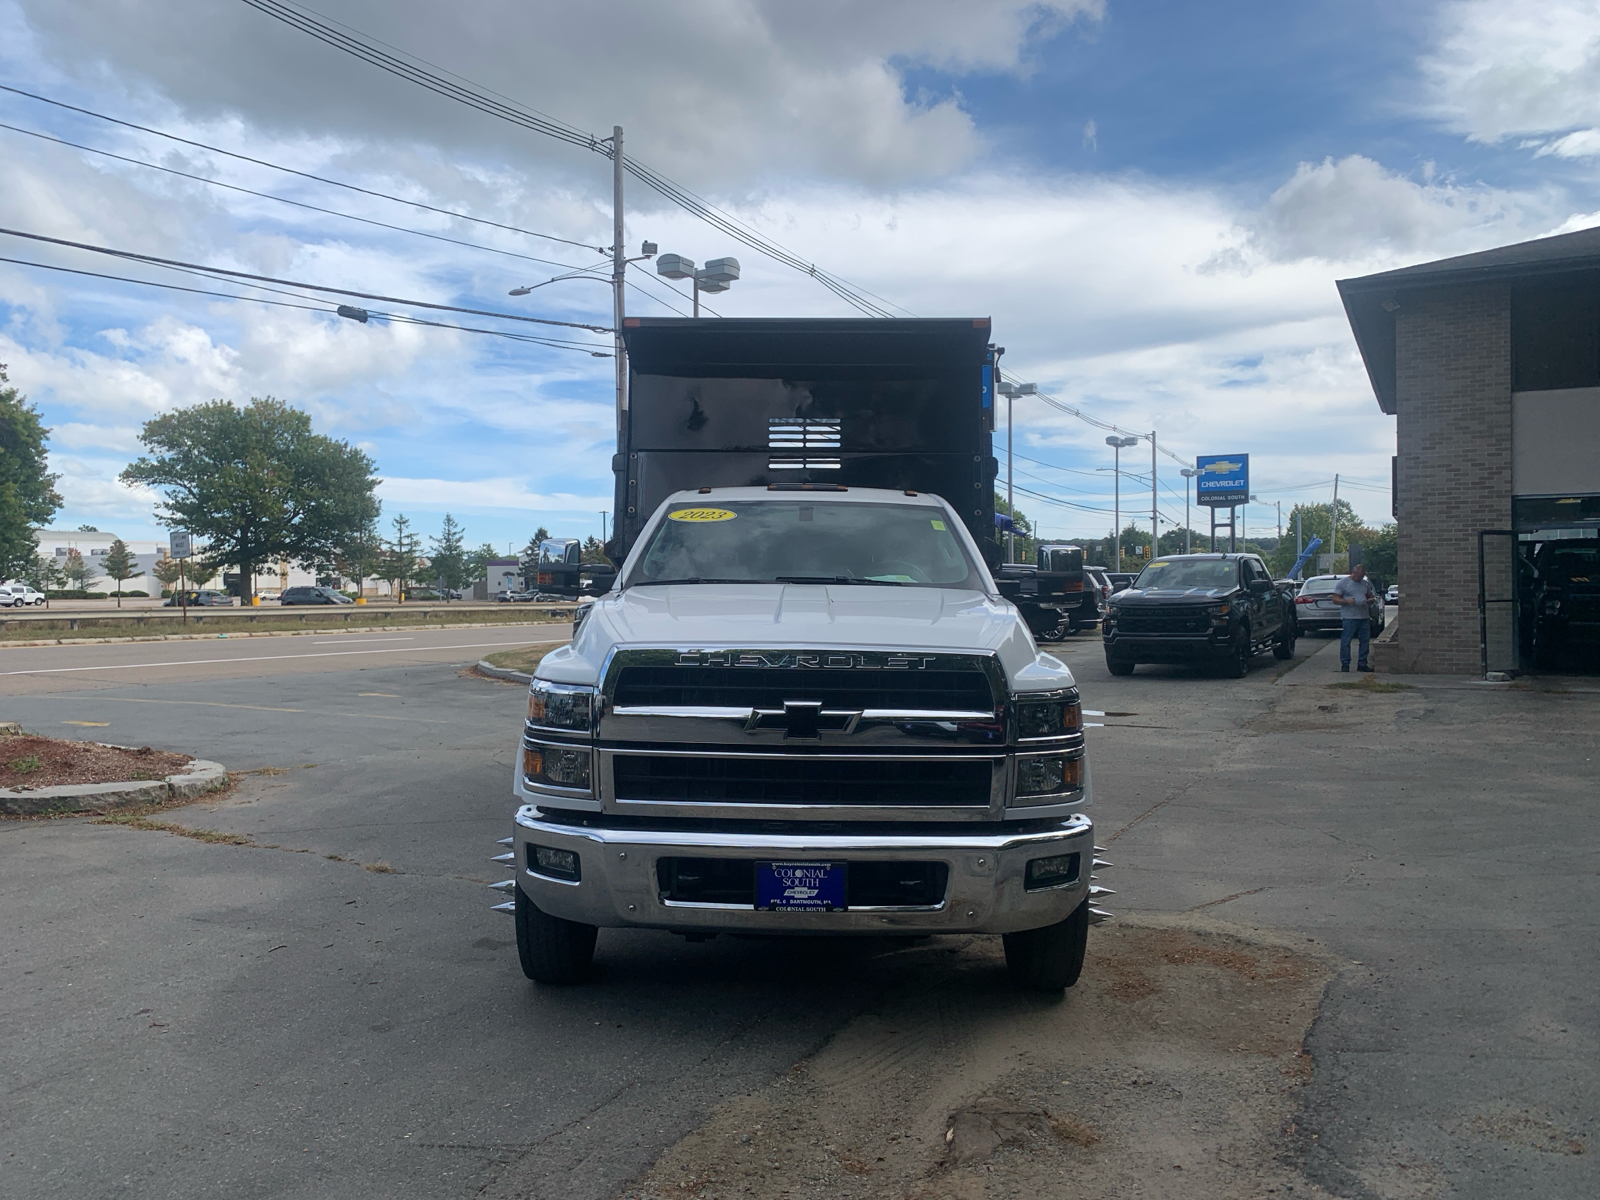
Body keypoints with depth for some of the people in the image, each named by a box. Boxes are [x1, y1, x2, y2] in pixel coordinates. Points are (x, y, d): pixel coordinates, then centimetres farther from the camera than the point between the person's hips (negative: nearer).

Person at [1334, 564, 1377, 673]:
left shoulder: (1365, 583, 15)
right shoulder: (1343, 582, -2)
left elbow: (1369, 595, 27)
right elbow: (1335, 599, -4)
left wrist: (1370, 600, 3)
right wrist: (1347, 601, -22)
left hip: (1365, 617, 6)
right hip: (1350, 617, -6)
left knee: (1365, 640, 7)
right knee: (1346, 641, -6)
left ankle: (1362, 664, 16)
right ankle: (1345, 664, 1)